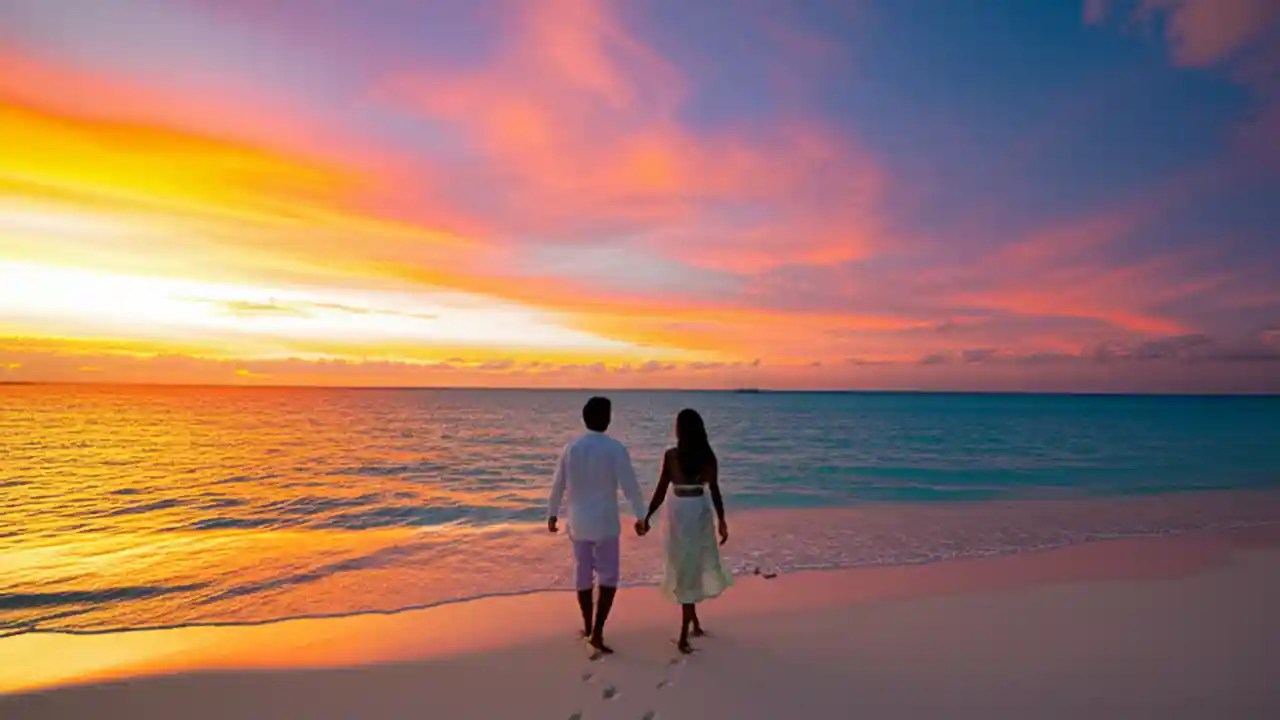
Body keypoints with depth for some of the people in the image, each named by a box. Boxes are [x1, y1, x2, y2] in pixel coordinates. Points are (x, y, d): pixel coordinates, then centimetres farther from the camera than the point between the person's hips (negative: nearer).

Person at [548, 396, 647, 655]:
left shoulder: (571, 448, 0)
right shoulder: (615, 448, -13)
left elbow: (558, 485, 7)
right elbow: (630, 486, -13)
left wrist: (552, 514, 20)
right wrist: (641, 517, -3)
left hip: (578, 522, 5)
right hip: (604, 522, -4)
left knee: (583, 575, 17)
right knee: (608, 577, 4)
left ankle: (588, 627, 32)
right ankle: (597, 632, -3)